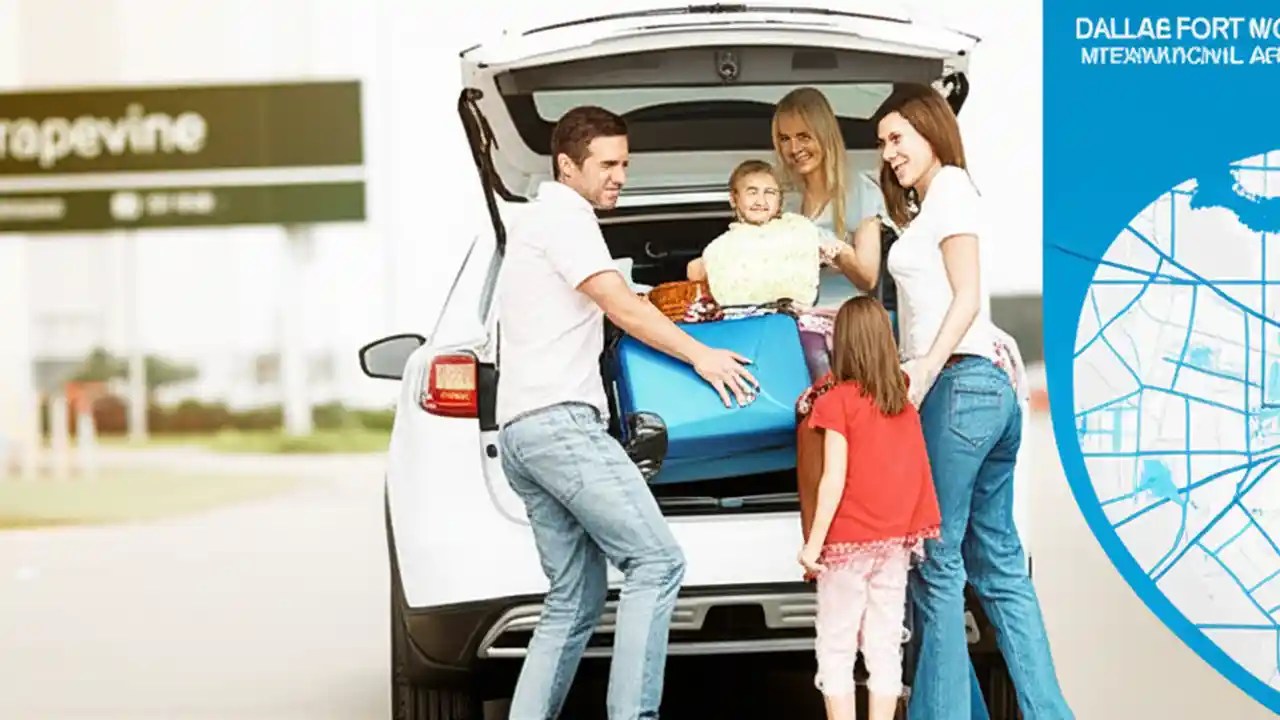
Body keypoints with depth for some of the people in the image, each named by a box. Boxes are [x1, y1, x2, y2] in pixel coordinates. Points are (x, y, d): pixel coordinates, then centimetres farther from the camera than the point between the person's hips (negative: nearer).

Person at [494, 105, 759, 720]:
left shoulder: (540, 220, 28)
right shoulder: (563, 214, -4)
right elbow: (623, 308, -9)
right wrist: (701, 356, -1)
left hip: (524, 435, 10)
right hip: (559, 421, -10)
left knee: (575, 600, 9)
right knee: (656, 561, -14)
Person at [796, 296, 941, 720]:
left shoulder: (837, 401, -11)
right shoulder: (903, 399, 5)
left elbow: (834, 479, -15)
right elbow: (913, 472, 7)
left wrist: (814, 542, -13)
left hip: (848, 542, -5)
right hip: (895, 542, 5)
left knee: (836, 649, 2)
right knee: (885, 646, 7)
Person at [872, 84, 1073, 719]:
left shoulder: (949, 188, -3)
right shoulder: (931, 203, 24)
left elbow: (967, 297, -14)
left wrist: (926, 369, -25)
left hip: (959, 383, -10)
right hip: (993, 385, 10)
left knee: (936, 560, -6)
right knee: (999, 562, 9)